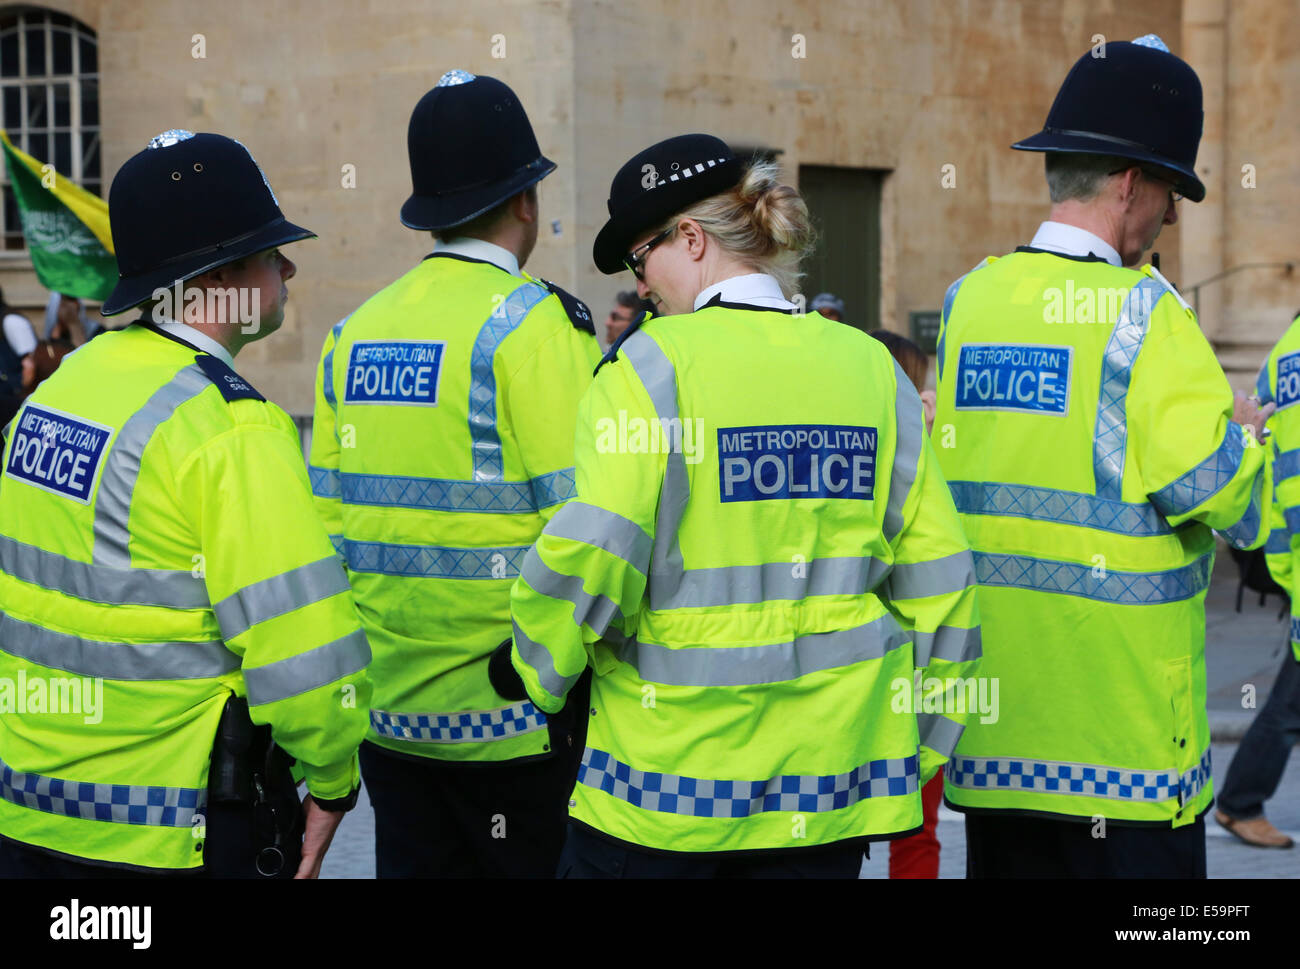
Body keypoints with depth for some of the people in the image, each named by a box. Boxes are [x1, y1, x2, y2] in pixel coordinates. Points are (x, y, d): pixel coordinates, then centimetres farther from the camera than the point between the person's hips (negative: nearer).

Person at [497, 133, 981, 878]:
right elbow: (937, 578, 6)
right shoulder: (870, 367, 5)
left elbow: (587, 557, -17)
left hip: (667, 776, -4)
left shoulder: (653, 365, -9)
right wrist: (918, 750, 15)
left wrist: (536, 670, 1)